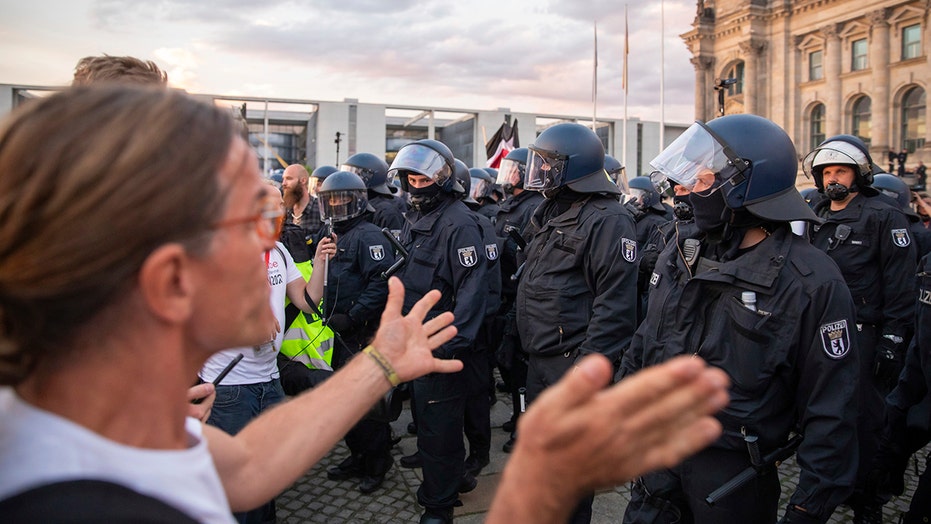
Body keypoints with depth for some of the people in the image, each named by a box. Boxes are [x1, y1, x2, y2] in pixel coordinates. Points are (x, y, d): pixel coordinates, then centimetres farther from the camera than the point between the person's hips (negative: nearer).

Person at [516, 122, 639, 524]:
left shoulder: (607, 220, -16)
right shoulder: (549, 215, 13)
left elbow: (615, 303, -21)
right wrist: (521, 339, 19)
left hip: (572, 360, -9)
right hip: (539, 357, 9)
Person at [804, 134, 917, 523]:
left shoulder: (884, 217, -5)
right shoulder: (815, 219, 14)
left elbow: (900, 284, -10)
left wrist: (892, 341, -15)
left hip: (861, 337, -6)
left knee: (863, 419, 1)